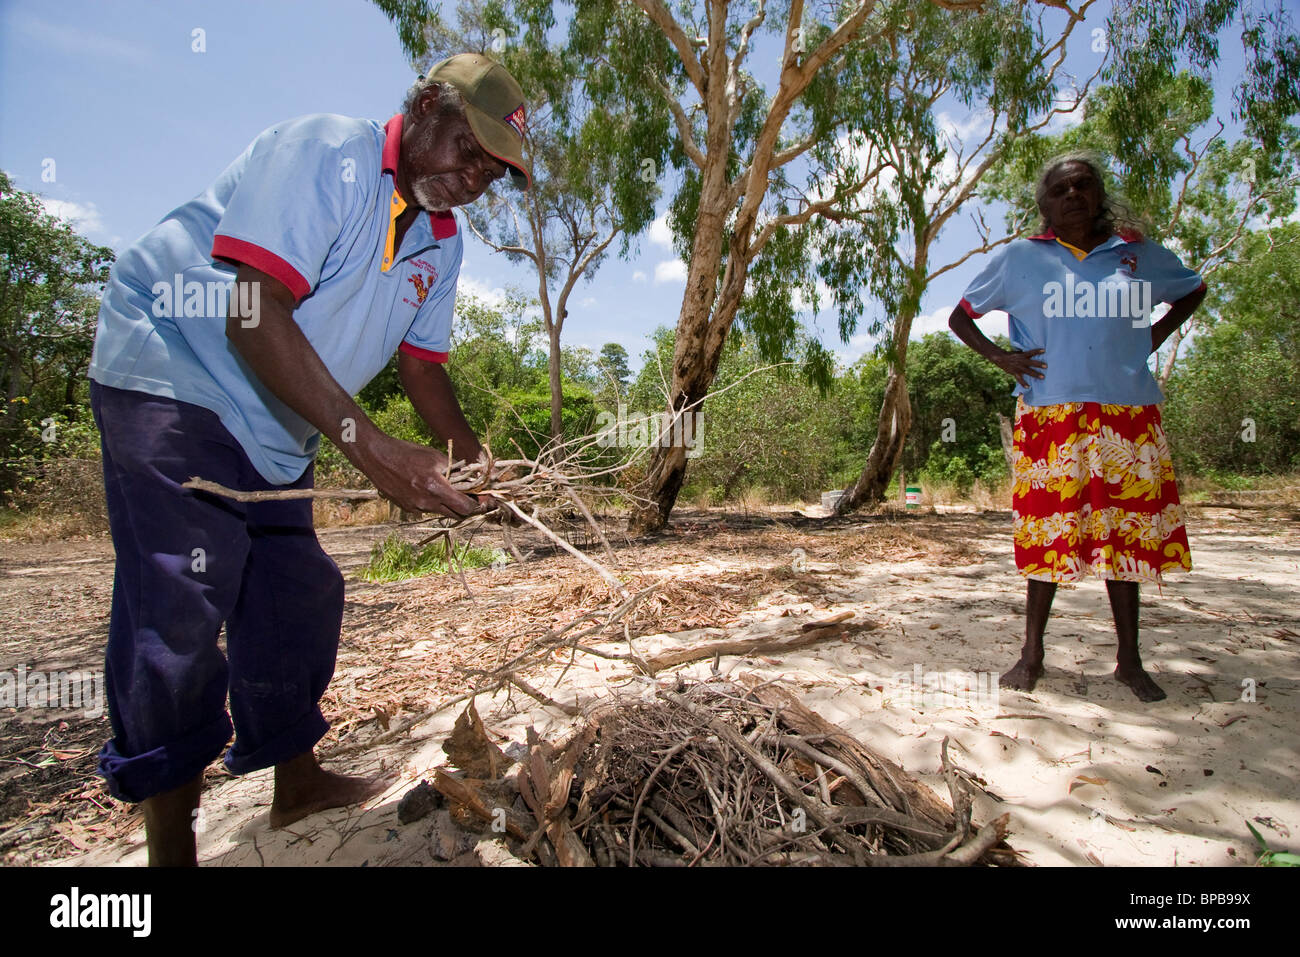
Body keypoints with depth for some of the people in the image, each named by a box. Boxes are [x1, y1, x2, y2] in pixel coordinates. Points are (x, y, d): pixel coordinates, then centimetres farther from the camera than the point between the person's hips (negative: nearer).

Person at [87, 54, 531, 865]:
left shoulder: (442, 241, 4)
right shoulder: (323, 152, -19)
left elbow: (422, 365, 7)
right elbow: (255, 316, -31)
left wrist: (477, 463, -8)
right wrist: (368, 445, -38)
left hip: (280, 426, 8)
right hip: (174, 375, -8)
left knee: (298, 596, 9)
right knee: (178, 610, -10)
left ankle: (297, 780, 27)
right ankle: (171, 841, 7)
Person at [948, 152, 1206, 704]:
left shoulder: (1137, 254, 13)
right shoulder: (1021, 259, 7)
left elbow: (1193, 290, 30)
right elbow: (961, 316, 12)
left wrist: (1155, 335, 12)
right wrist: (1000, 357, -2)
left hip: (1128, 415, 3)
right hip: (1050, 413, -2)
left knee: (1128, 533, 4)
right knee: (1048, 531, -1)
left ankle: (1129, 660, 17)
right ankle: (1032, 654, 12)